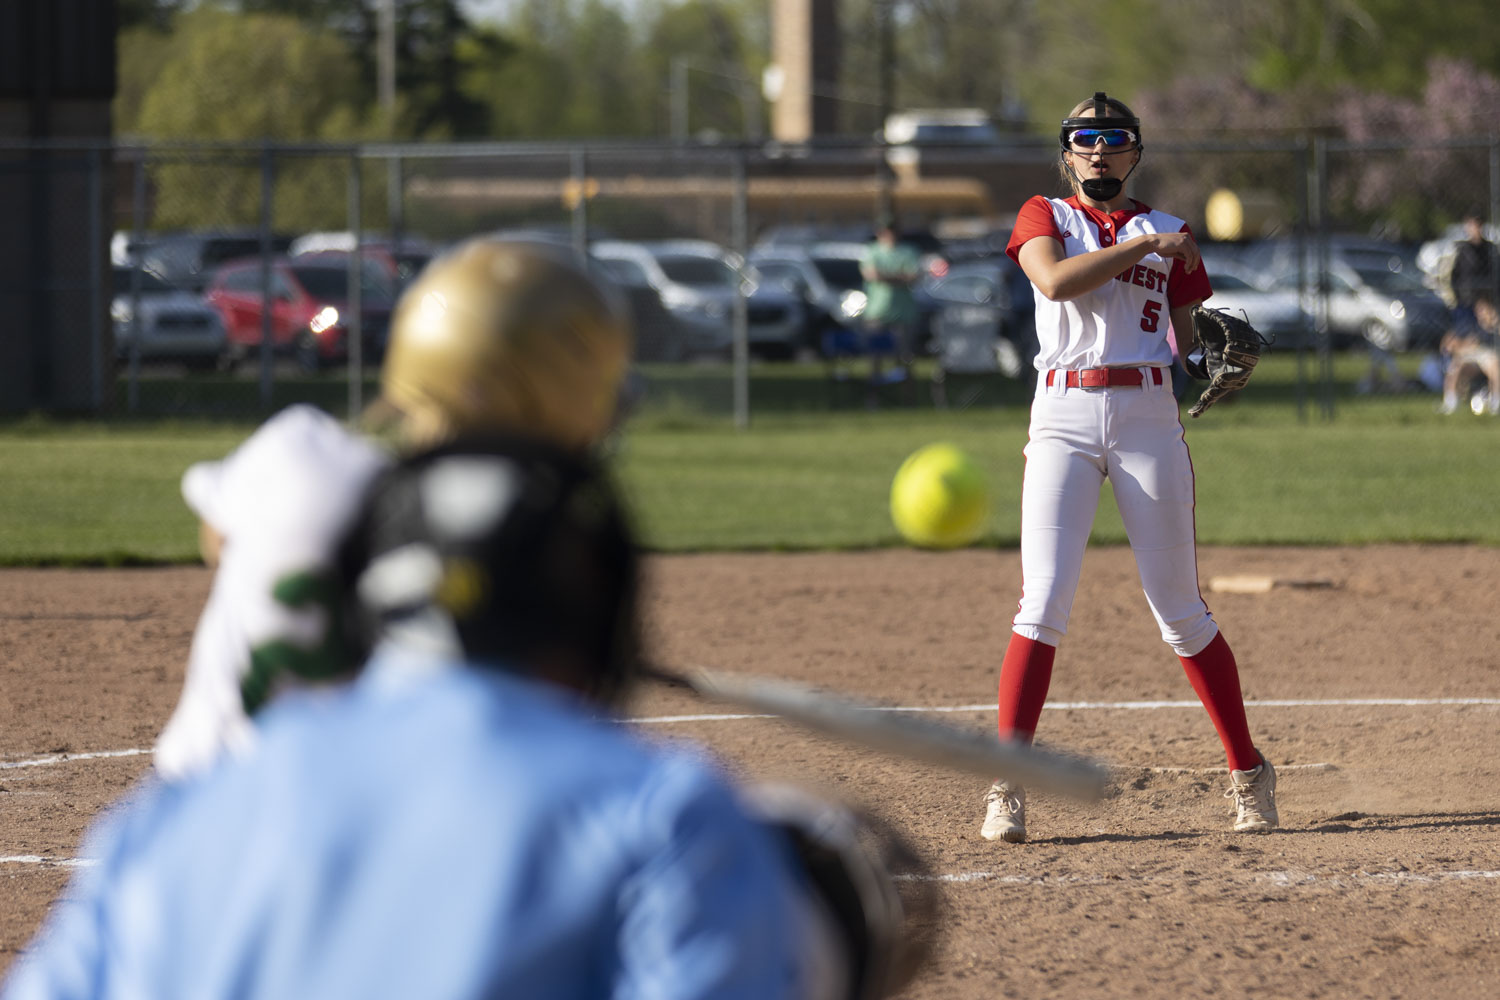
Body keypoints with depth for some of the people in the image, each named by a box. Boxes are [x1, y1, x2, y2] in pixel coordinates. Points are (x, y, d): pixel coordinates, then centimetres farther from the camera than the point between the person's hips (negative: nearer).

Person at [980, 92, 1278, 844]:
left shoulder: (1169, 233, 14)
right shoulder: (1045, 217, 9)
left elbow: (1189, 340, 15)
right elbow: (1054, 280, -12)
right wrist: (1146, 245, -13)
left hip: (1148, 415, 1)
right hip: (1064, 416, -1)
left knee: (1179, 611, 2)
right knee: (1043, 603, -12)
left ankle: (1248, 773, 14)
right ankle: (1007, 788, -11)